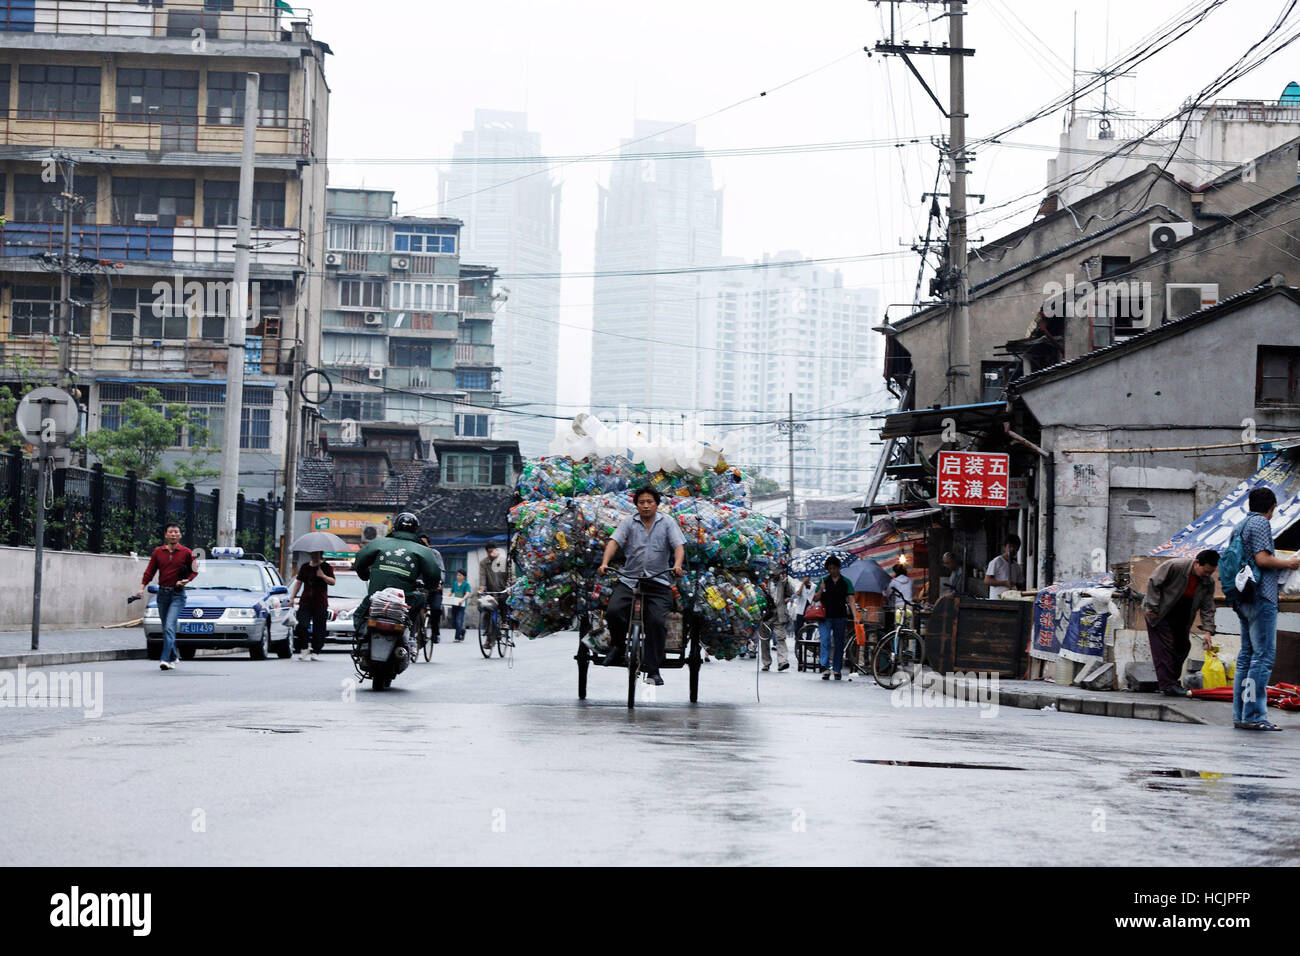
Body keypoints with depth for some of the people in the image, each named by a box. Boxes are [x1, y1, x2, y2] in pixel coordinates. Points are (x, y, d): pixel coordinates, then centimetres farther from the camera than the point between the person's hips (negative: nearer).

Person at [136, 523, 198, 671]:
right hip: (162, 593, 4)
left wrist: (186, 580, -11)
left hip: (178, 594, -4)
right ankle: (173, 657, 27)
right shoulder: (158, 552, 6)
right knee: (166, 628, 12)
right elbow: (150, 571, 5)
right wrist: (142, 587, -7)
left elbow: (194, 571, 8)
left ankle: (165, 659, -23)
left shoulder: (186, 553, -1)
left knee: (169, 627, -17)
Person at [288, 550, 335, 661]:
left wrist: (323, 576, -19)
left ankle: (316, 652, 8)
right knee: (301, 626, -11)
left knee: (318, 629, -1)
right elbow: (298, 582, 17)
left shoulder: (326, 567, 4)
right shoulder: (305, 567, 14)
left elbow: (332, 582, -3)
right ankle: (303, 649, 3)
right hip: (305, 602, 2)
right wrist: (292, 597, 12)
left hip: (321, 604, -2)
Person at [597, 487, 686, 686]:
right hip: (628, 580, 1)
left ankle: (653, 669, -5)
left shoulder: (667, 523, 8)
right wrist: (605, 563, -23)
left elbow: (679, 546, -4)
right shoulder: (629, 522, 8)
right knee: (613, 612, -21)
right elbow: (614, 542, -4)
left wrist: (677, 565, -25)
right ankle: (617, 644, 11)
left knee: (657, 621, -16)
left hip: (658, 582, -1)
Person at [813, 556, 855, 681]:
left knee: (839, 643, 7)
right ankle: (825, 668, -19)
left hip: (840, 617, 1)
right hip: (825, 616, -1)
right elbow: (815, 599, 7)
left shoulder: (845, 582, 5)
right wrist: (821, 590, -13)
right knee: (825, 641, -14)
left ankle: (837, 669, 16)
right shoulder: (824, 581, 6)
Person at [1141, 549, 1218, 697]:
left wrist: (1207, 631, -17)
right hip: (1160, 613, -6)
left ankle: (1173, 682, 16)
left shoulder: (1209, 582, -10)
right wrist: (1151, 607, -20)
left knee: (1182, 646, 4)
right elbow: (1153, 582, -20)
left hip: (1180, 617, 6)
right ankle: (1168, 685, -15)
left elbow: (1207, 608, -6)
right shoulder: (1174, 566, -28)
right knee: (1165, 646, -13)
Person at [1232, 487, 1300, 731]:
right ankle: (1254, 715, -15)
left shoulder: (1243, 525, 18)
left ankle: (1240, 715, 8)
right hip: (1261, 598, -10)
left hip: (1244, 600, 10)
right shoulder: (1261, 523, -8)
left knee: (1246, 656, 9)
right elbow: (1262, 559, -17)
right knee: (1263, 656, -10)